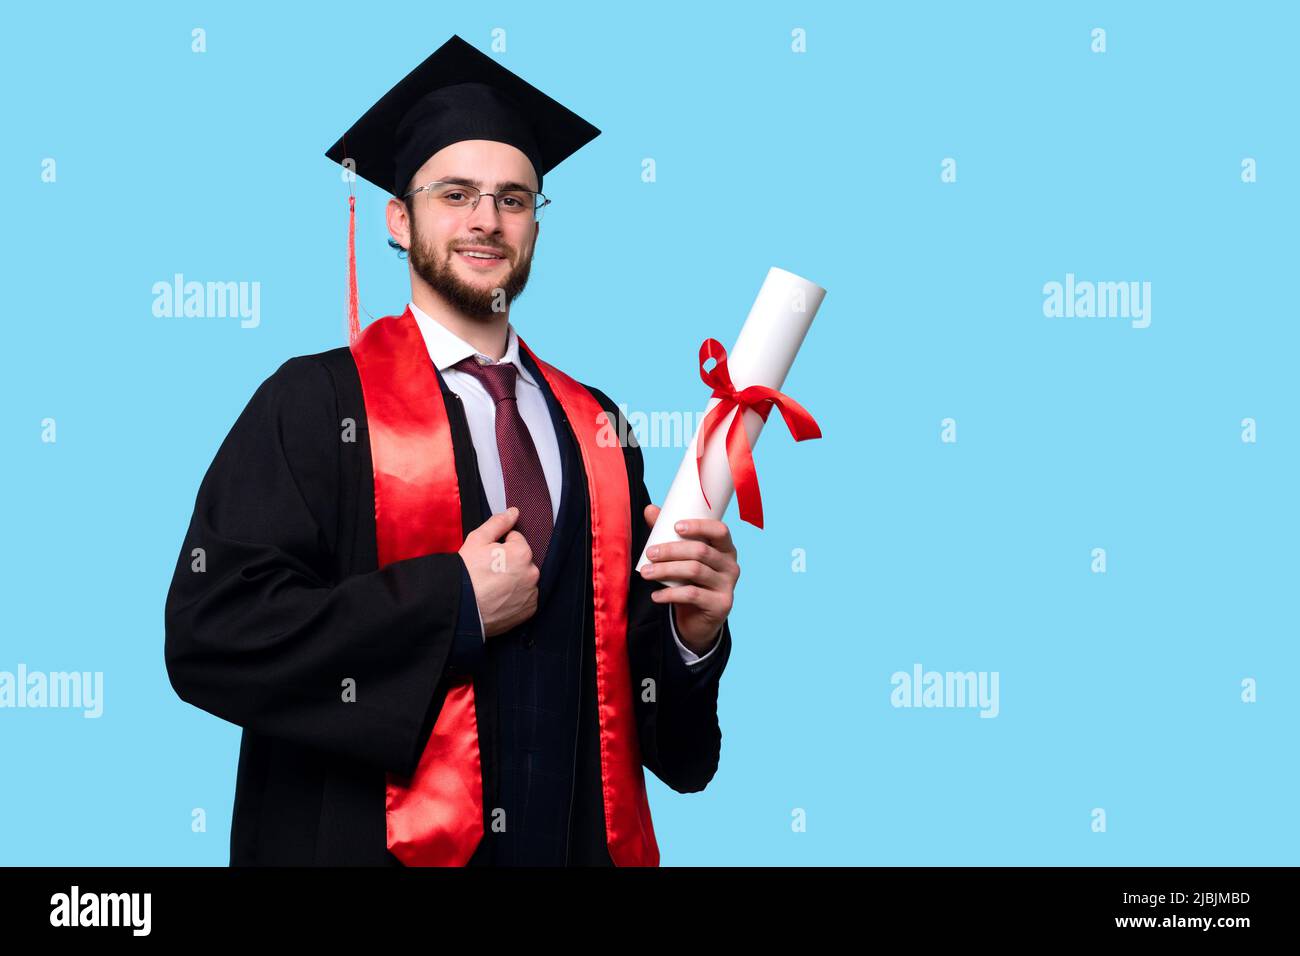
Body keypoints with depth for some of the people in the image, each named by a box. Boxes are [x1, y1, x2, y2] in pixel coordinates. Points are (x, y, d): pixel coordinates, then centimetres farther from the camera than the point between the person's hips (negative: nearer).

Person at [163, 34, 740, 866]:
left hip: (578, 839, 5)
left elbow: (631, 652, 9)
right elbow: (209, 630, -17)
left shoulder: (595, 428, 6)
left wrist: (692, 630, -12)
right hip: (377, 839, -4)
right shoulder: (316, 405, -7)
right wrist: (451, 603, -19)